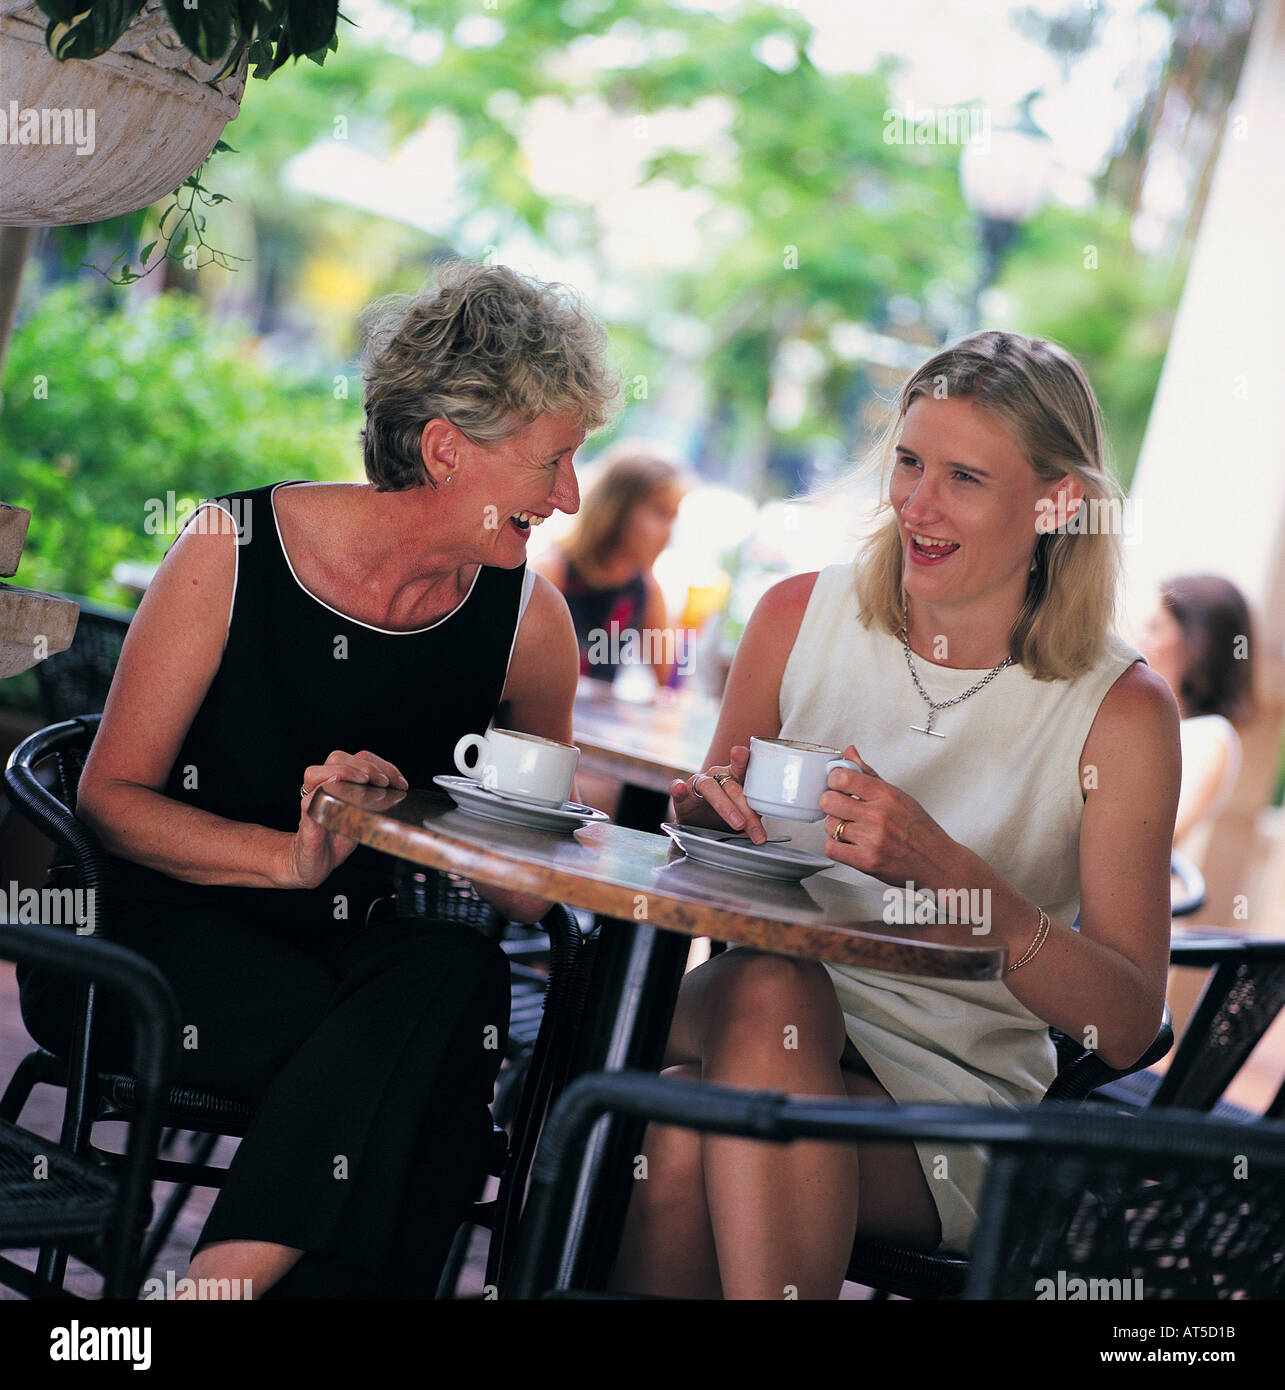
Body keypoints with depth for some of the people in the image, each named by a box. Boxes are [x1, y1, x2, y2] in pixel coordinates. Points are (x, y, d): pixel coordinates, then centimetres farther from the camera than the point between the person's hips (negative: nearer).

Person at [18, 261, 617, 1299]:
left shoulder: (529, 620, 0)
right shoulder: (235, 552, -8)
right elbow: (111, 794, -6)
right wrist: (294, 856, -23)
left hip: (364, 947, 4)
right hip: (178, 927, -3)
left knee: (462, 975, -32)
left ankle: (226, 1276, -25)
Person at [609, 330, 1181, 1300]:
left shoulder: (1122, 710, -7)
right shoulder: (800, 616, 1)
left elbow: (1125, 1025, -11)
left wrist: (942, 865, -25)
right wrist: (714, 809, -12)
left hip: (955, 1088, -3)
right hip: (746, 1010, 3)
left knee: (691, 1135, -32)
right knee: (770, 987, -34)